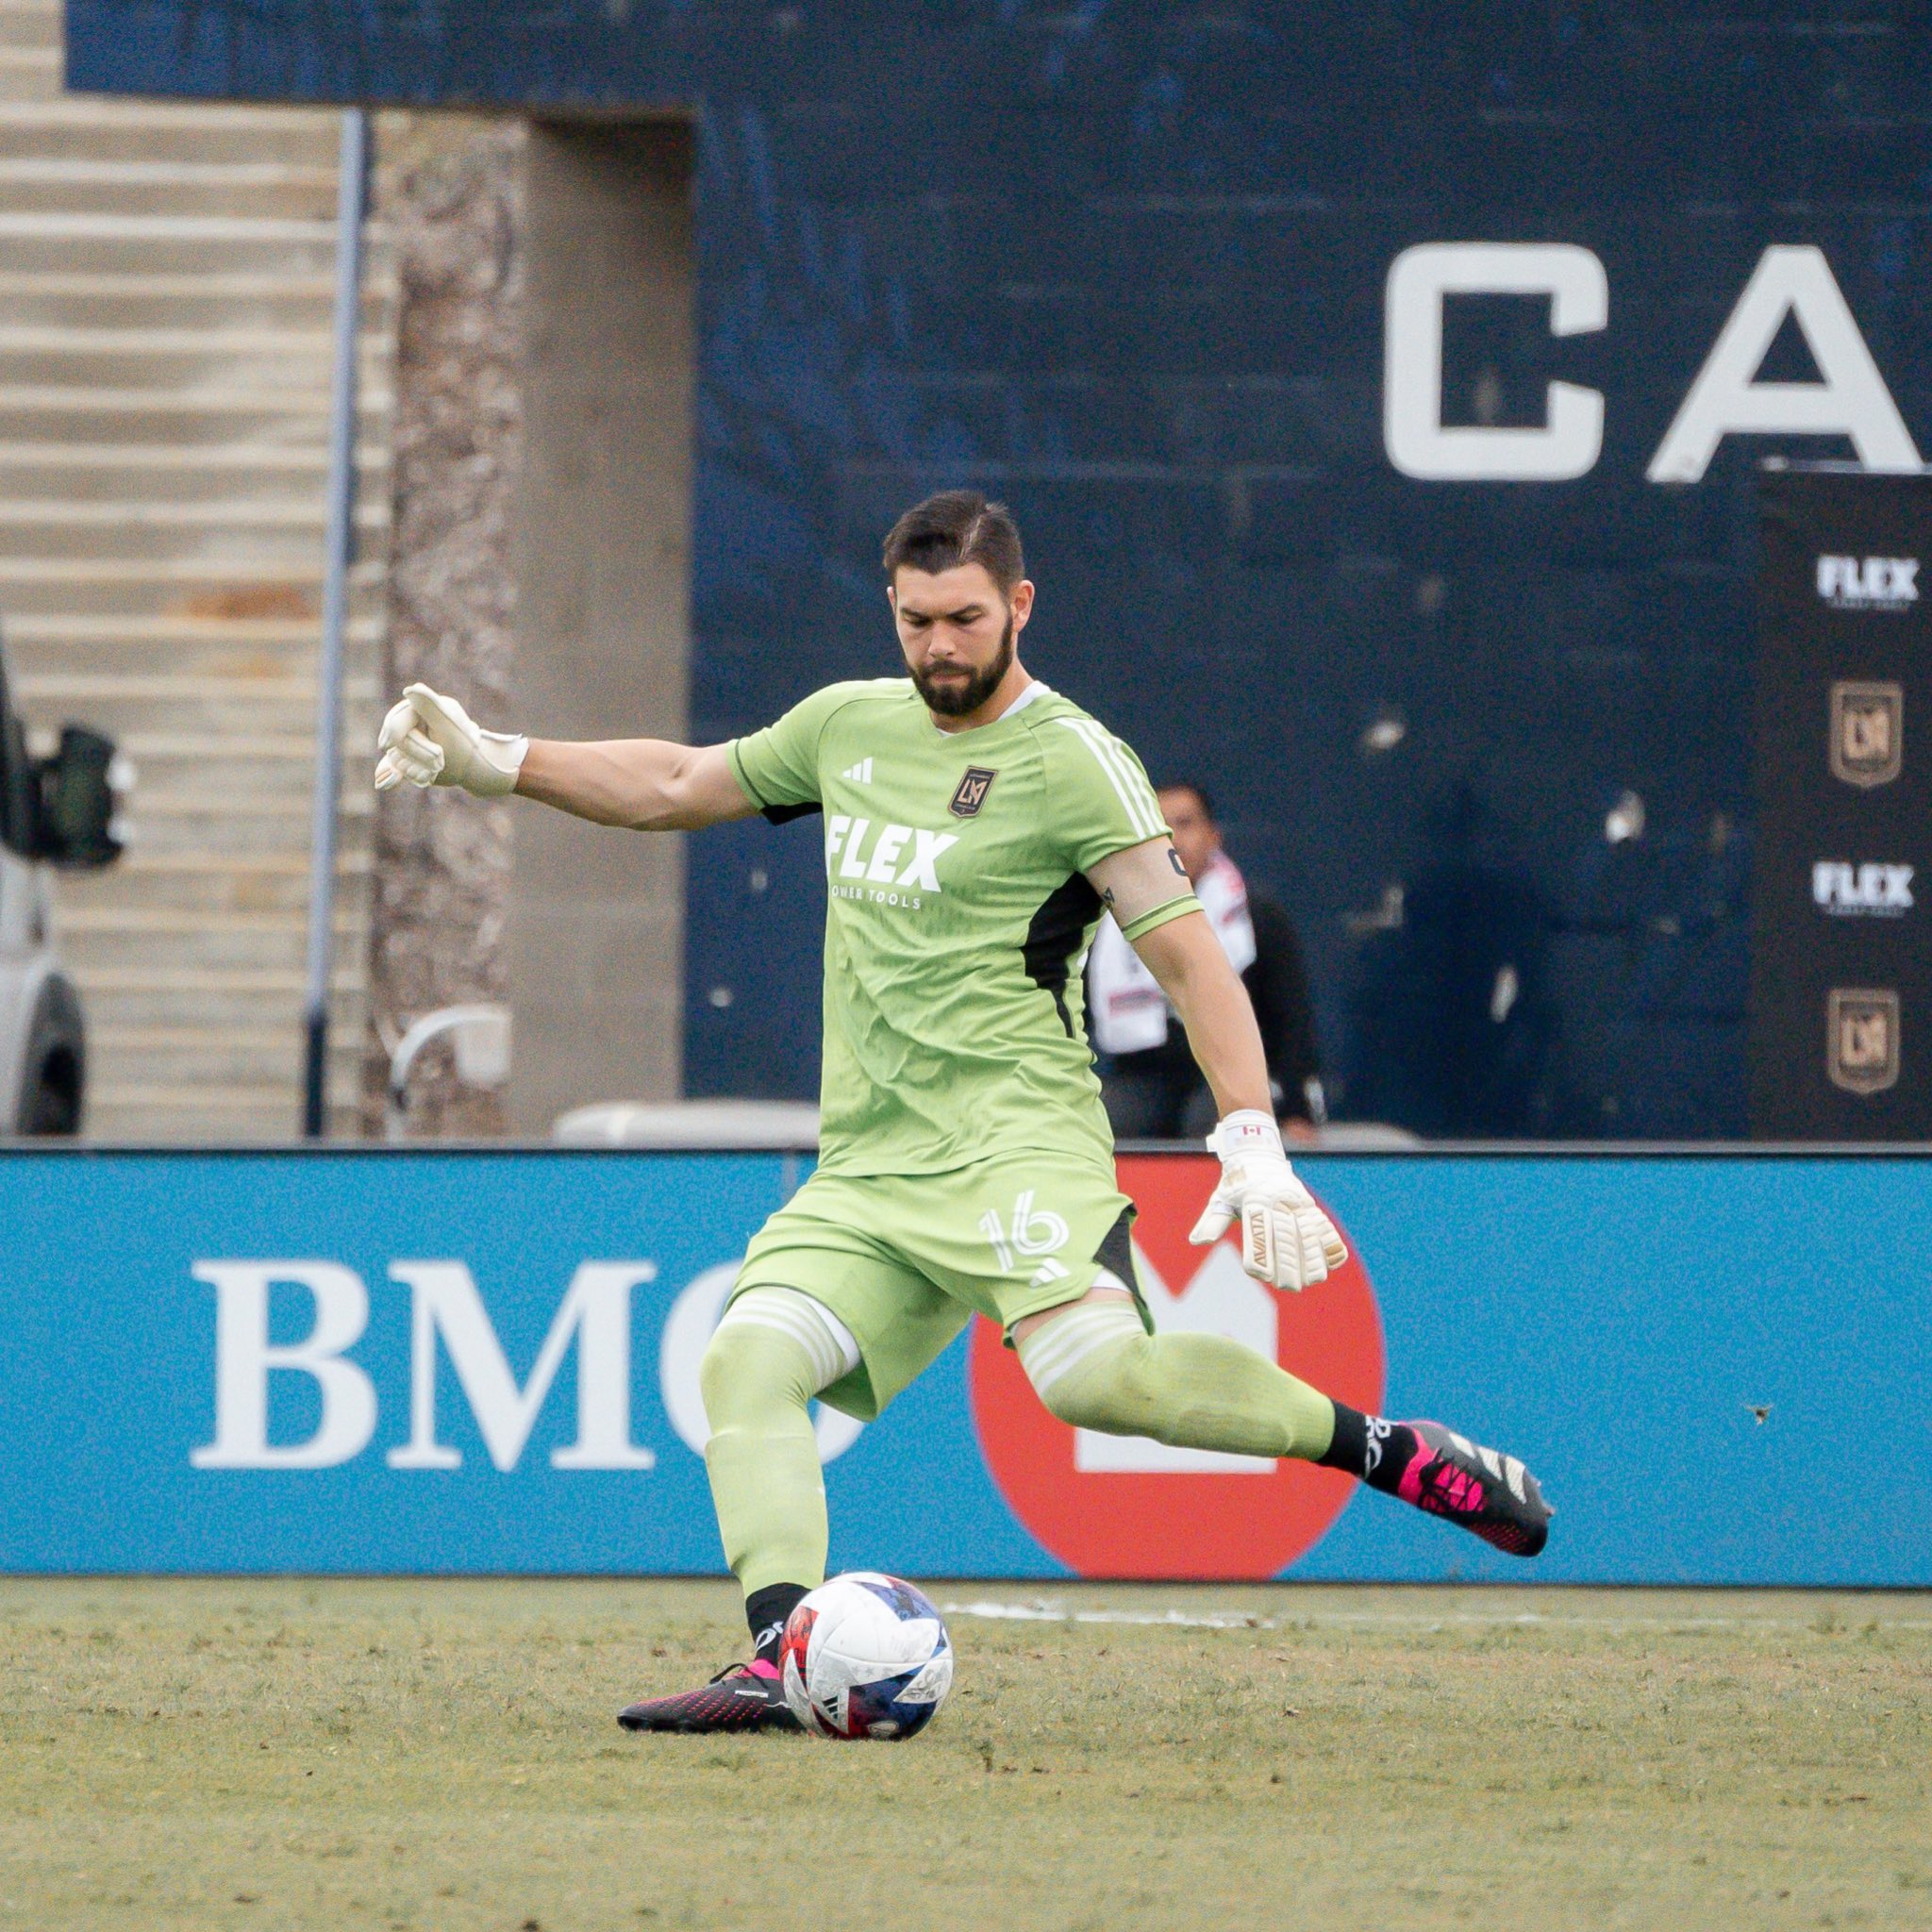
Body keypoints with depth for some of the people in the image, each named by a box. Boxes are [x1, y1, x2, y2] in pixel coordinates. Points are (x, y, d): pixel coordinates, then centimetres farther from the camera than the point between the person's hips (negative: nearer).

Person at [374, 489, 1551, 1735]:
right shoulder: (851, 725, 16)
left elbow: (1187, 954, -8)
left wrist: (1254, 1148, -18)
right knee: (747, 1359, -16)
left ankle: (1392, 1453, -18)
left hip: (1015, 1138, -7)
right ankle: (779, 1663, -24)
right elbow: (675, 788, 31)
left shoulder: (1072, 760, -4)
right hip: (866, 1167, 7)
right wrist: (492, 762, 24)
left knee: (1089, 1369, -31)